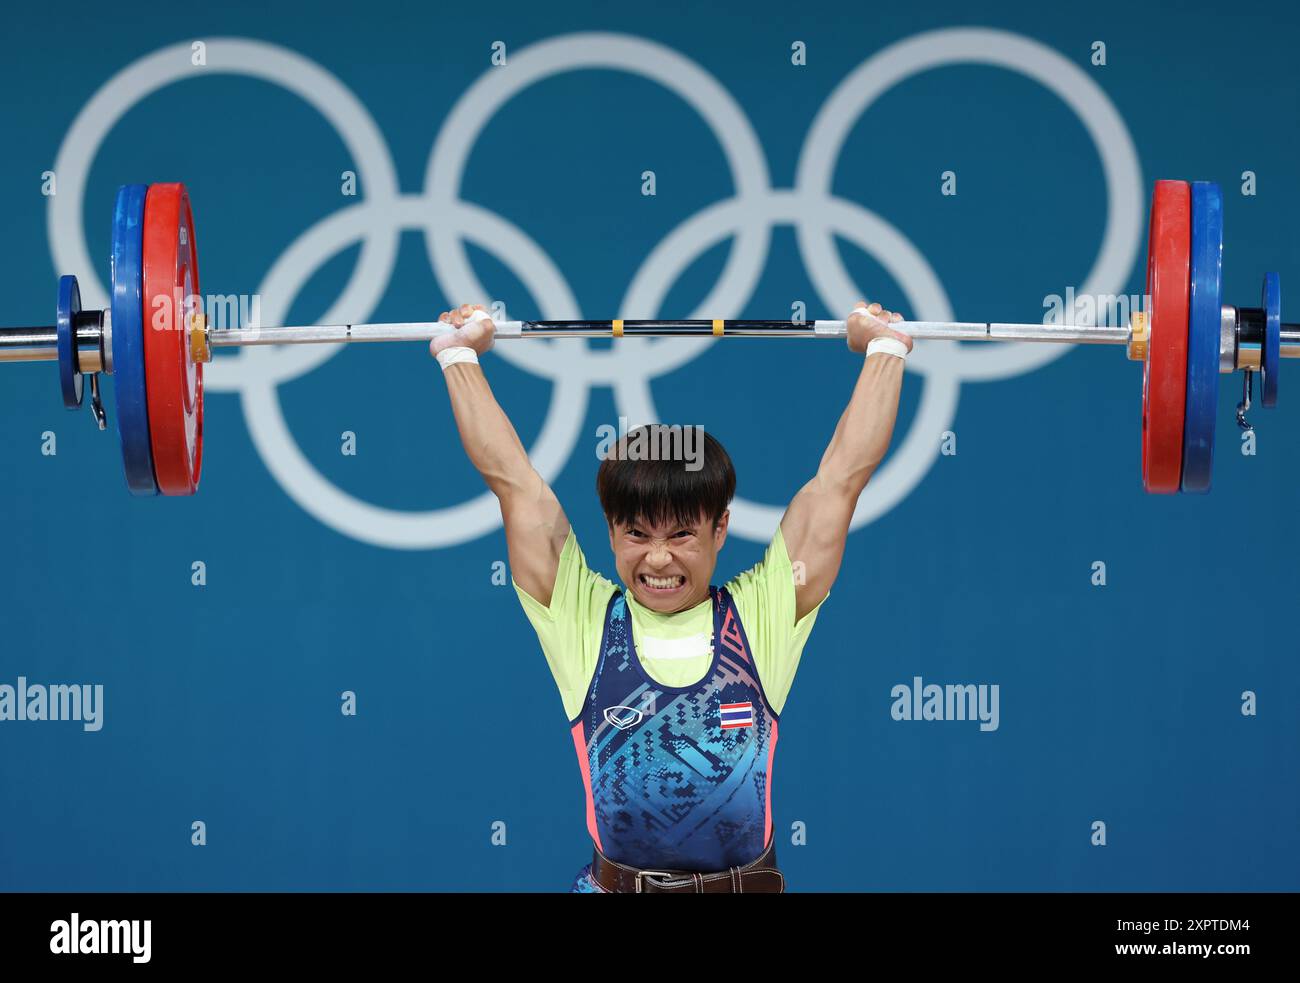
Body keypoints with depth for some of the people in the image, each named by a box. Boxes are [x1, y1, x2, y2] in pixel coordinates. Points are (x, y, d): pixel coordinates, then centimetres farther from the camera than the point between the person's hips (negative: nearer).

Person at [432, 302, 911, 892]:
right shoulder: (583, 617, 6)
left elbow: (842, 475, 11)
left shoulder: (762, 615, 5)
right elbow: (512, 479, 11)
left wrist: (884, 351, 17)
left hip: (750, 884, 0)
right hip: (611, 884, 0)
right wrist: (460, 355, 17)